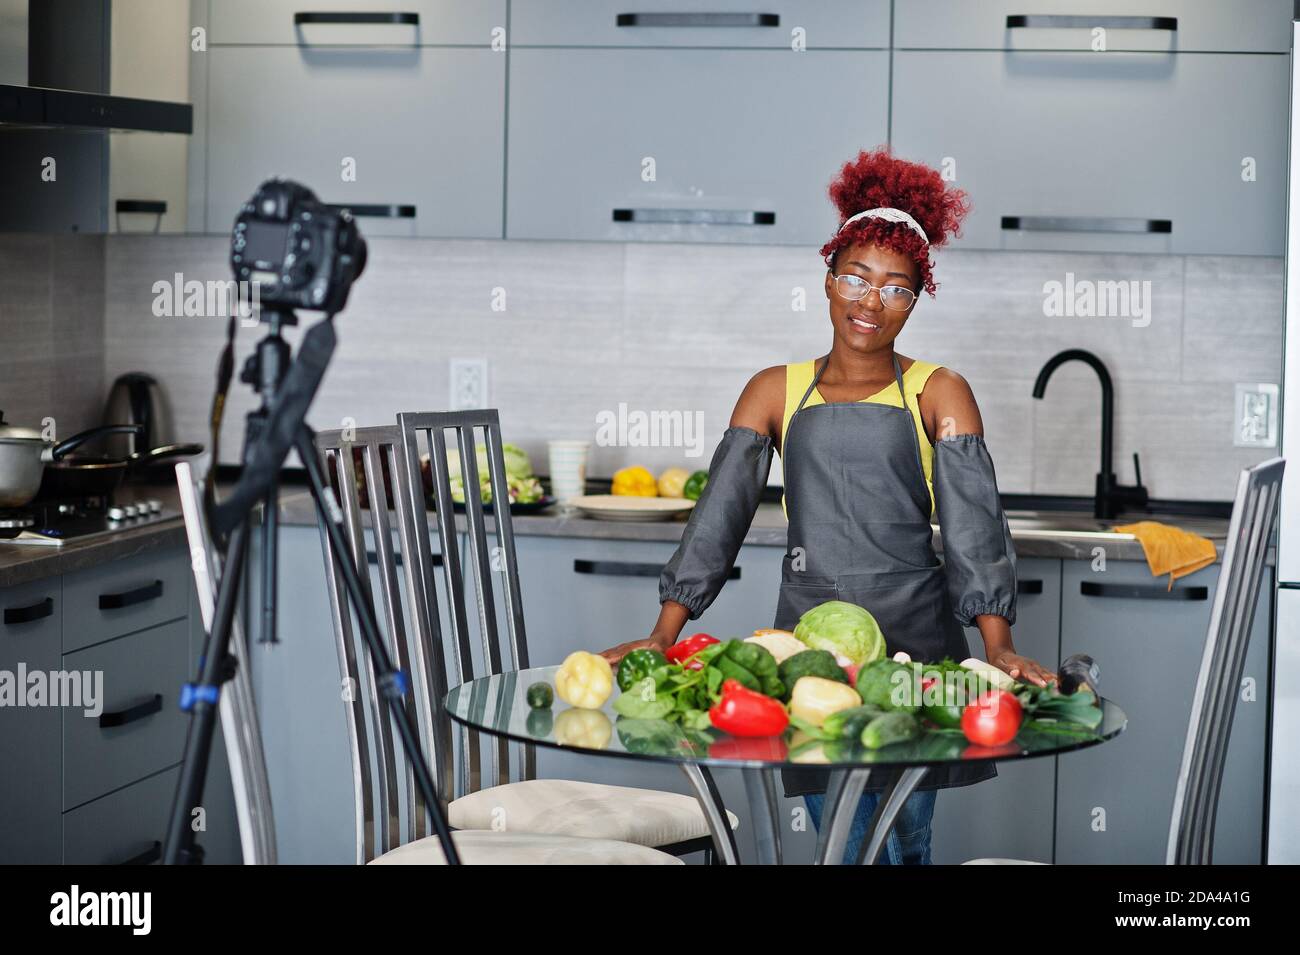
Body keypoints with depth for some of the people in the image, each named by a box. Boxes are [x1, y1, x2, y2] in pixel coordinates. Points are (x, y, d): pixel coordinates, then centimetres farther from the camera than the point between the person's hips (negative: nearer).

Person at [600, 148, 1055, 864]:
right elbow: (719, 512, 5)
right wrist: (664, 633, -6)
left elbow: (973, 523, -3)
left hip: (914, 638, -1)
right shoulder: (777, 393, 11)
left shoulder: (937, 394, 6)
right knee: (847, 843, -4)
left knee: (901, 841, -2)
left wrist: (997, 644, -17)